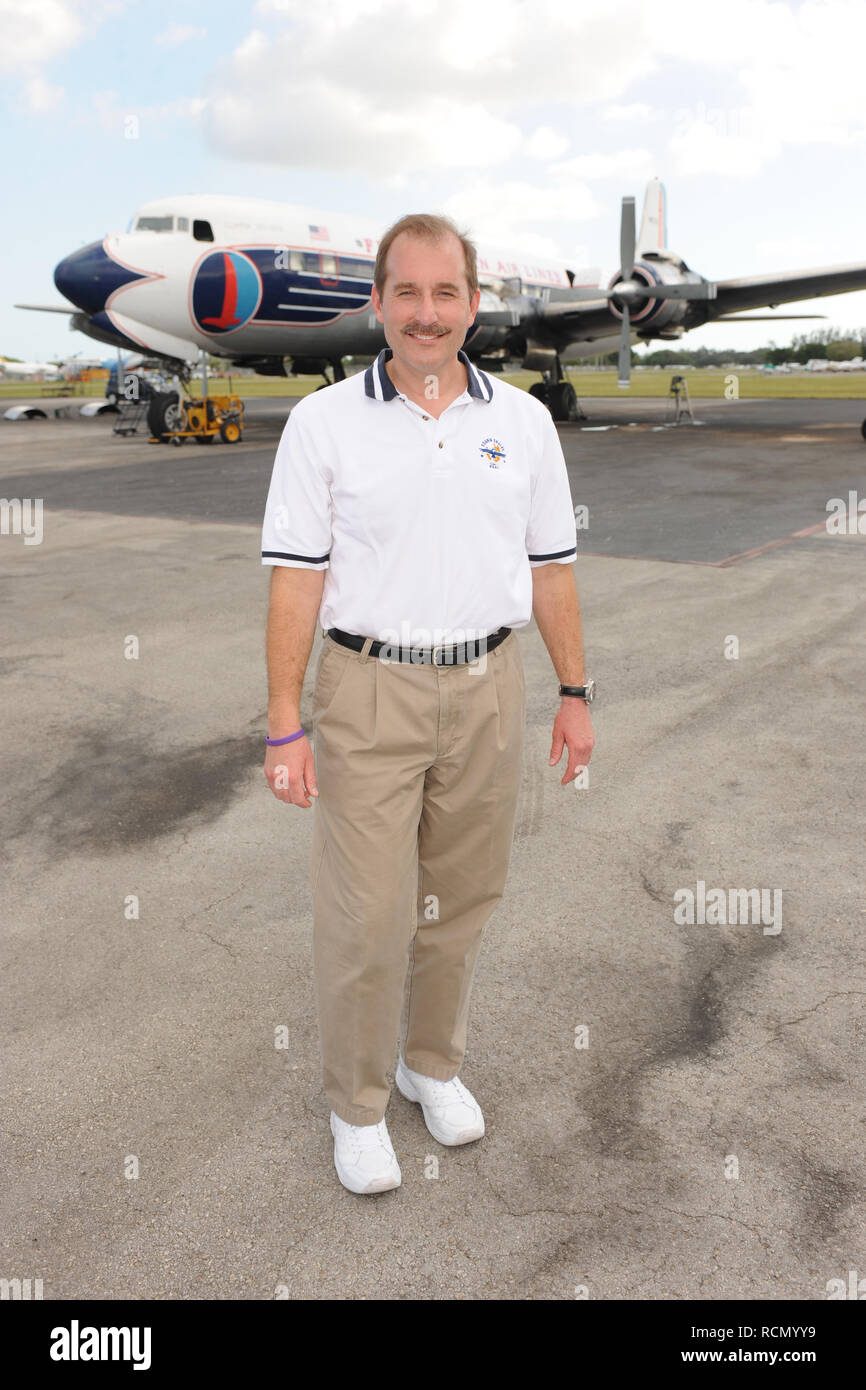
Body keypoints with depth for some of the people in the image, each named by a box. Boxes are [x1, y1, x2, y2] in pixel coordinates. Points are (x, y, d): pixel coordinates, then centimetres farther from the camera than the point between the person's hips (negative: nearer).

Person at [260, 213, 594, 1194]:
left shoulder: (523, 420, 6)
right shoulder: (324, 422, -3)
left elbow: (551, 568, 10)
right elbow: (295, 581, -6)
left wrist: (575, 694, 8)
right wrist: (285, 726, -10)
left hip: (487, 687, 3)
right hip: (369, 690, -3)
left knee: (461, 900, 14)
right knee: (366, 916, 1)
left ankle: (434, 1064, 37)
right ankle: (356, 1105, 22)